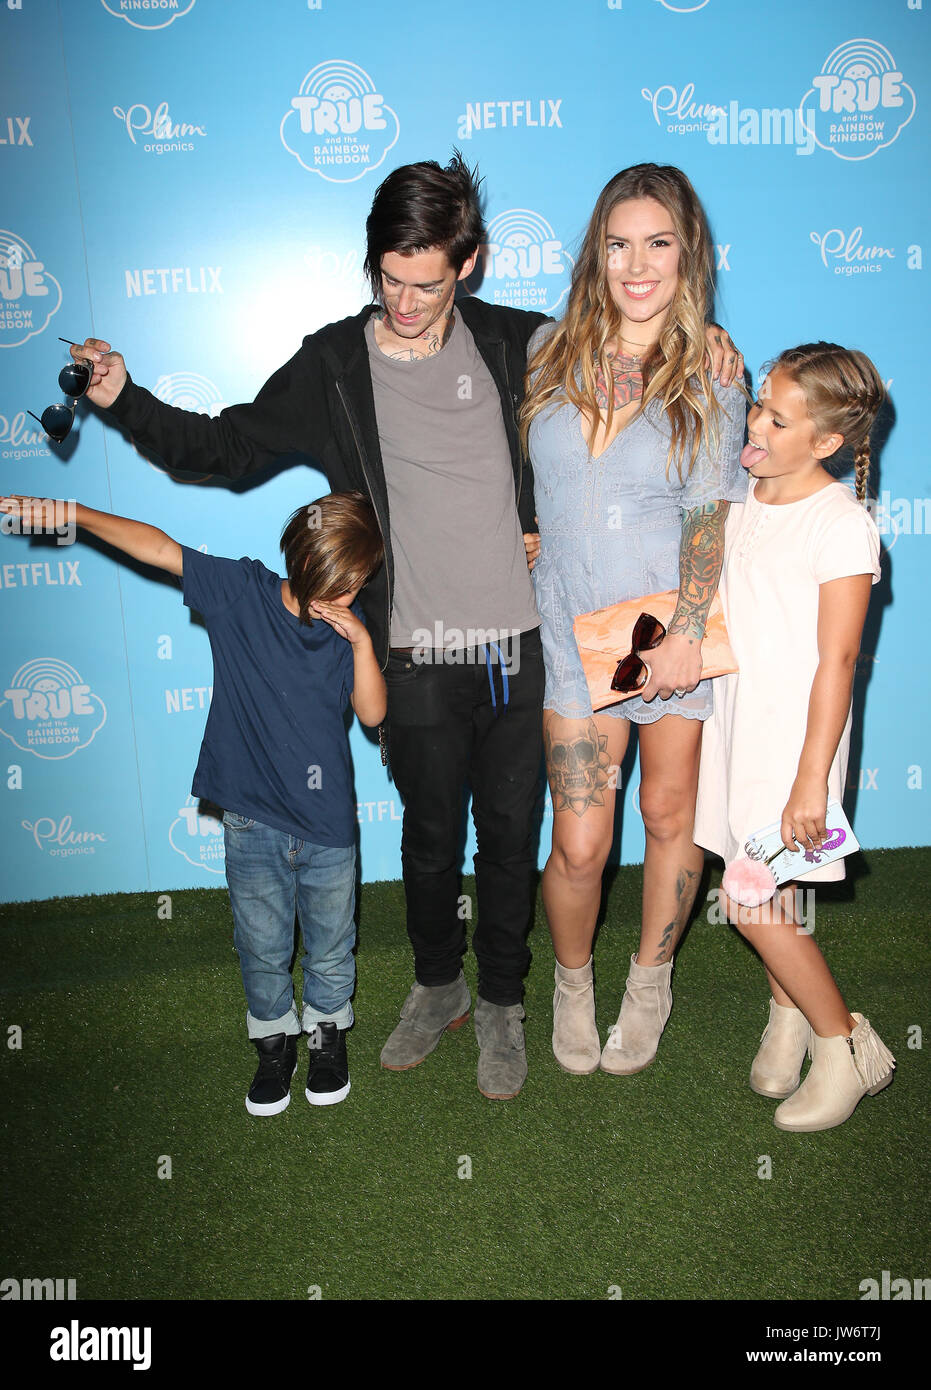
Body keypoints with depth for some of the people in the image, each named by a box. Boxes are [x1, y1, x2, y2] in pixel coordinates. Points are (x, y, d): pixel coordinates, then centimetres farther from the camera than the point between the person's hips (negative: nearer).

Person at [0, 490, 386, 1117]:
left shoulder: (348, 627, -3)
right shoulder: (241, 591, -8)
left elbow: (373, 713, -5)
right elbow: (158, 546, -8)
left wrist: (362, 643, -18)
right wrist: (70, 512, -14)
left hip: (328, 826, 1)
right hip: (252, 822, -1)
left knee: (330, 946, 18)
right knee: (262, 946, 16)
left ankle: (327, 1029, 44)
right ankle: (275, 1039, 41)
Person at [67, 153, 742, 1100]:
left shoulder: (513, 342, 2)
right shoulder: (334, 365, -1)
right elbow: (227, 445, 6)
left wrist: (699, 348, 0)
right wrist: (125, 401, -7)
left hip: (518, 647, 1)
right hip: (417, 659, 0)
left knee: (510, 833, 12)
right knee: (429, 834, 15)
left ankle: (501, 1002, 34)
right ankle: (437, 986, 40)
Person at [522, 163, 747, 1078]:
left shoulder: (710, 372, -2)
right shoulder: (549, 351, 3)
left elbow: (711, 507, -9)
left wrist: (688, 630, -18)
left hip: (679, 625, 0)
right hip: (576, 628, 1)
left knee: (670, 814, 13)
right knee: (579, 845, 0)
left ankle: (650, 981, 39)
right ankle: (572, 981, 32)